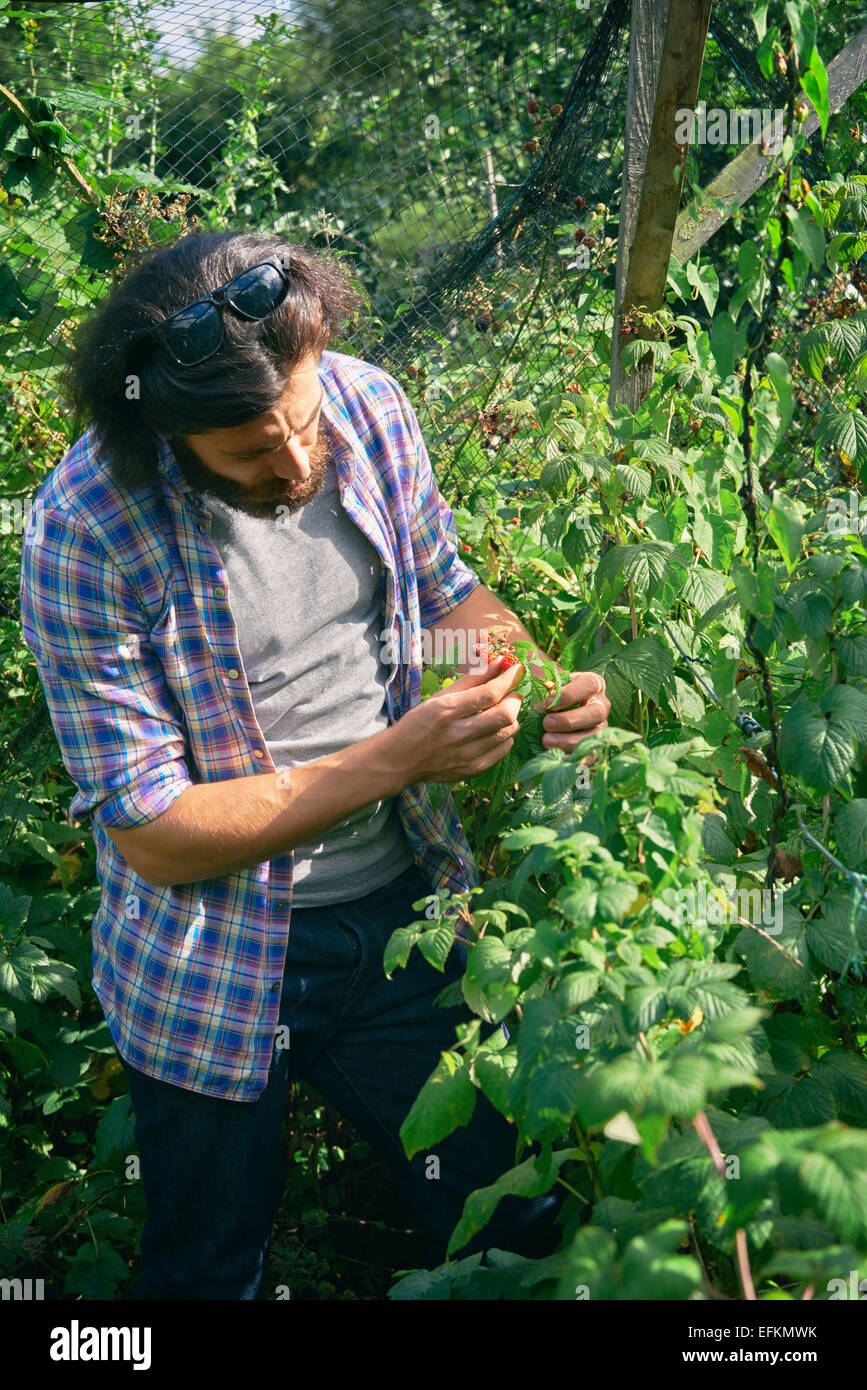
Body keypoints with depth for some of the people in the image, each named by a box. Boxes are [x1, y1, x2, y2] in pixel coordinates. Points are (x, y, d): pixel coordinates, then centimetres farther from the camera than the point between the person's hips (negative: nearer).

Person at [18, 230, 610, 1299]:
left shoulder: (368, 407, -10)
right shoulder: (87, 530, -24)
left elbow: (444, 587, 9)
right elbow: (154, 833, -20)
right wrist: (392, 760, -27)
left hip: (405, 917, 4)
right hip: (216, 970, -3)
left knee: (517, 1229, 14)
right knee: (211, 1272, 17)